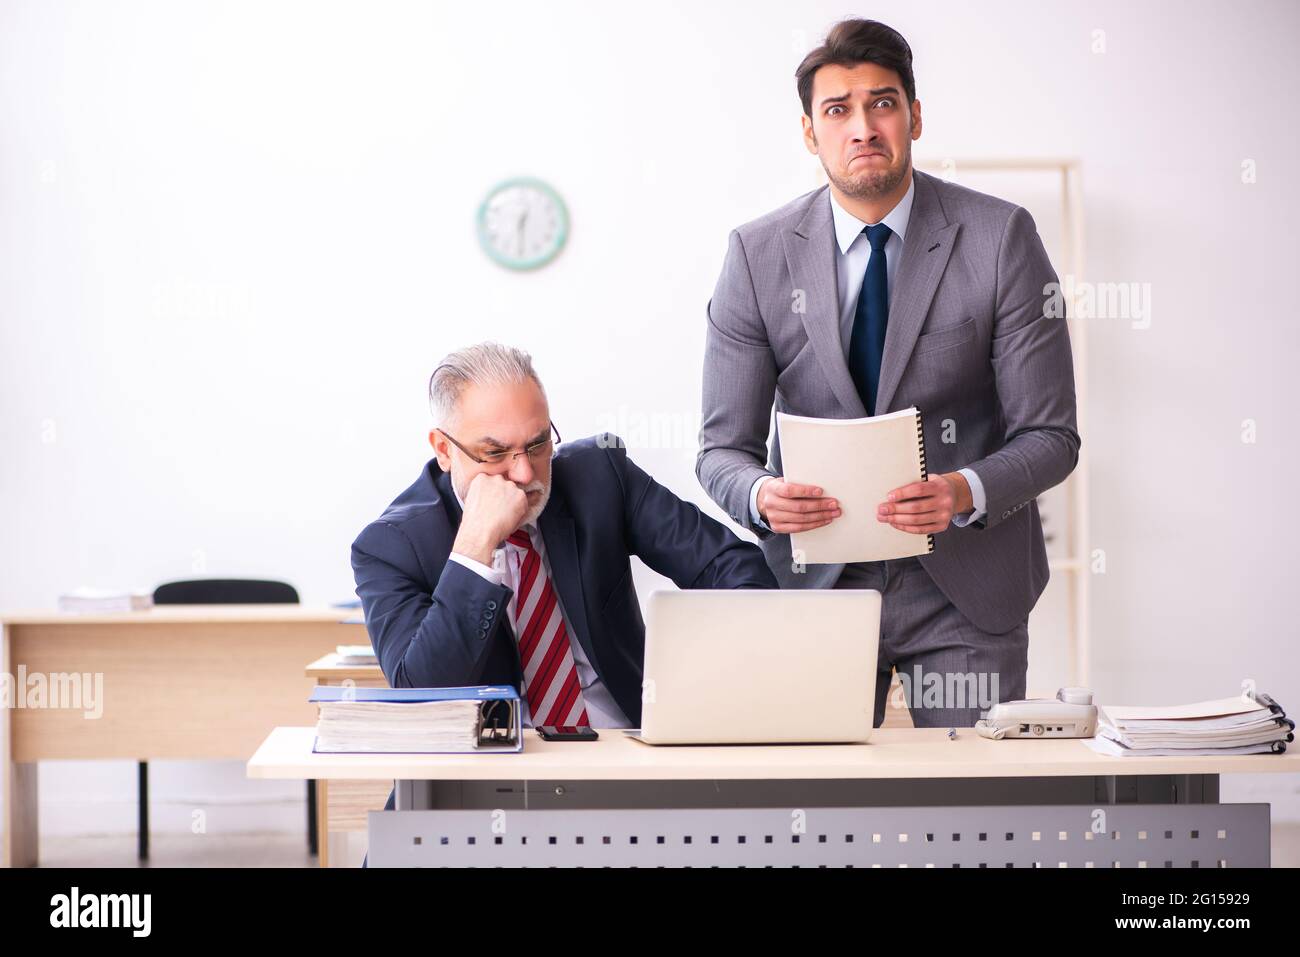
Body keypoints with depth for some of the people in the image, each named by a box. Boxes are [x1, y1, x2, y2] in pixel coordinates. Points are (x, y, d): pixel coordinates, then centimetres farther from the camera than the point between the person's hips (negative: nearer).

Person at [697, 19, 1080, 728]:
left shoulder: (1000, 237, -7)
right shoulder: (757, 255, -2)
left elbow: (1050, 435, -7)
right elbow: (723, 447, -1)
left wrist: (965, 492, -26)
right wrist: (761, 495, -24)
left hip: (966, 589, -1)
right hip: (817, 581, 1)